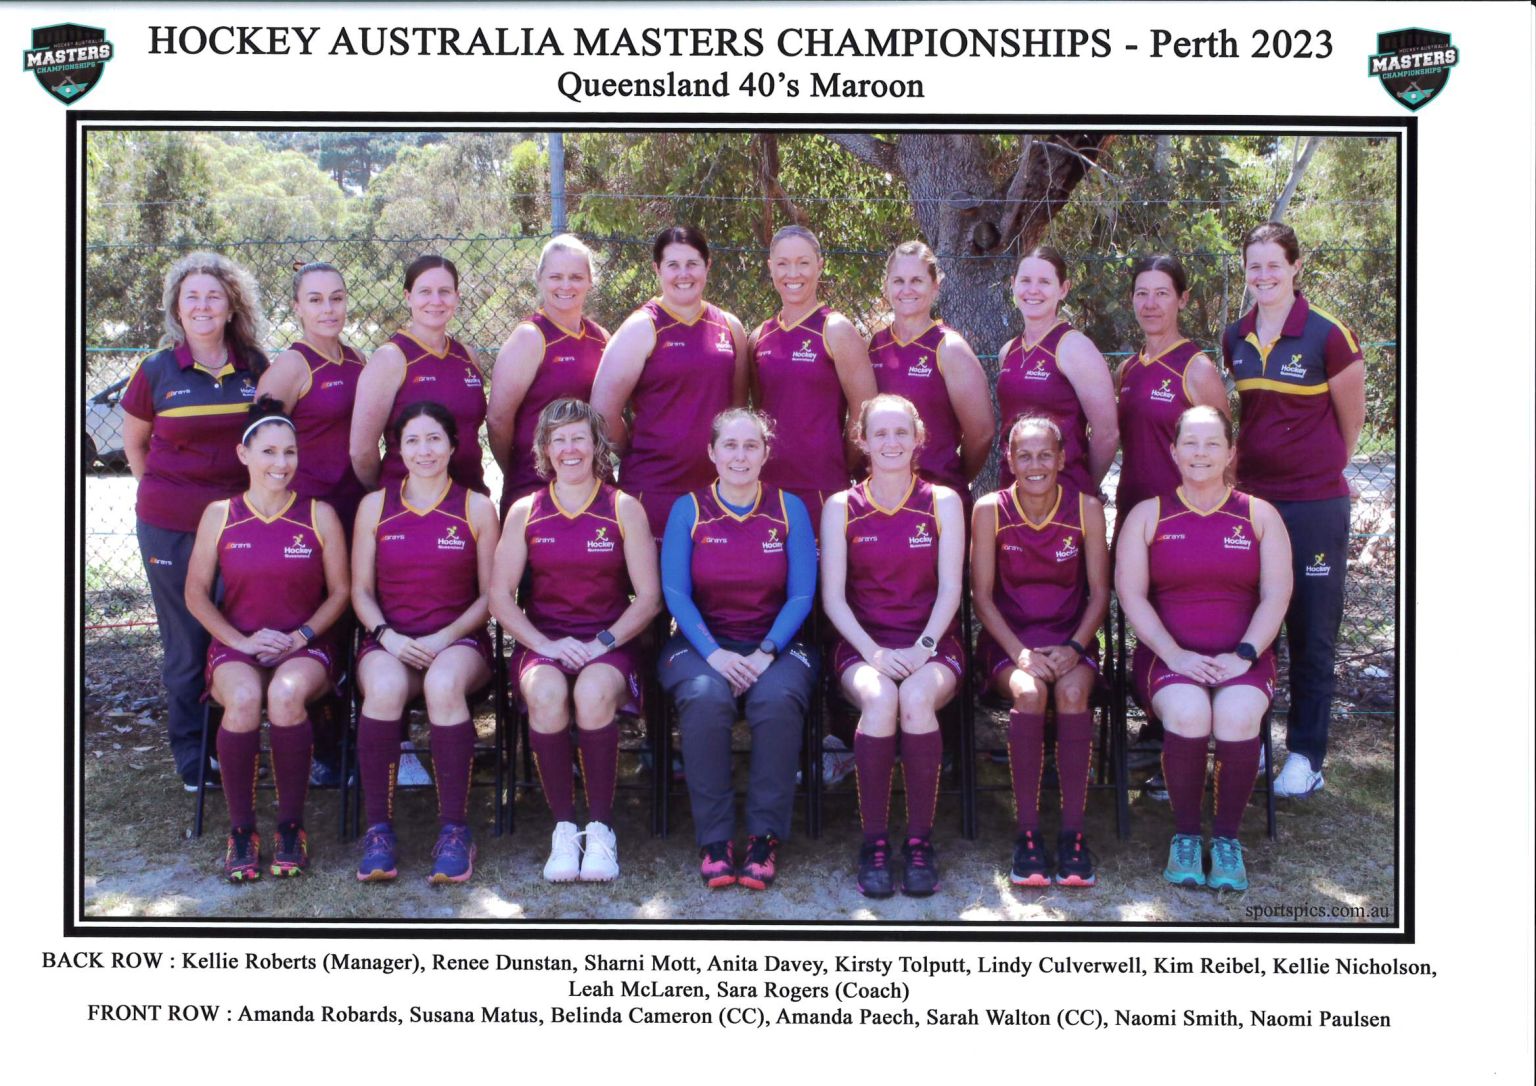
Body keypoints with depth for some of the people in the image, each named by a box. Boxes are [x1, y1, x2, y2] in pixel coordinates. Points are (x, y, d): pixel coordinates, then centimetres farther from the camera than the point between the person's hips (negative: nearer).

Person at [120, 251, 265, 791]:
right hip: (171, 527, -1)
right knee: (186, 644, 6)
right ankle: (192, 758, 20)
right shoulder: (157, 371, -3)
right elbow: (134, 444, 11)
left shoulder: (255, 368, 2)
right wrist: (164, 493, 8)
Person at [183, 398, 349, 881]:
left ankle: (291, 826, -20)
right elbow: (196, 594, 6)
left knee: (286, 693, -36)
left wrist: (300, 636, -10)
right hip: (236, 646, 1)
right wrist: (242, 640, -7)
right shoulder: (219, 515, 7)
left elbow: (340, 591, 5)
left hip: (305, 647, 0)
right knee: (244, 699, -35)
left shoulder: (319, 515, 5)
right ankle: (241, 829, -18)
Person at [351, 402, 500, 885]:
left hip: (459, 638, -1)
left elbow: (490, 594, 5)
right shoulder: (375, 506, 11)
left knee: (444, 685, -37)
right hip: (390, 639, 1)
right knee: (385, 688, -36)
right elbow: (361, 591, 11)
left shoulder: (477, 508, 7)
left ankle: (454, 830, -29)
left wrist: (446, 637, -10)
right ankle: (378, 829, -26)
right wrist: (387, 636, -8)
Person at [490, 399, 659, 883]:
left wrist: (603, 643, -12)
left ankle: (600, 827, -20)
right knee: (546, 694, -34)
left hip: (610, 643, -1)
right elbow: (500, 596, 4)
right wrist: (544, 644, -11)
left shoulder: (624, 508, 5)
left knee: (593, 693, -36)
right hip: (543, 640, 1)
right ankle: (564, 828, -21)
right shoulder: (525, 511, 9)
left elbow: (648, 597, 1)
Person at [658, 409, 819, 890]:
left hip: (775, 643, 0)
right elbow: (676, 592, -3)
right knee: (704, 696, -34)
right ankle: (714, 838, -23)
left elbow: (801, 594, 0)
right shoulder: (688, 510, 4)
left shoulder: (789, 509, 5)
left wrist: (765, 654, -16)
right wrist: (714, 654, -18)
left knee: (778, 698, -33)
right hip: (702, 642, 0)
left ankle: (765, 836, -22)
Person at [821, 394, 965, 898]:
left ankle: (919, 839, -22)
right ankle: (874, 842, -23)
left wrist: (923, 648, -15)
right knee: (879, 699, -35)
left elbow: (950, 589, 1)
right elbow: (833, 596, 0)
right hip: (862, 644, 0)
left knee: (917, 698, -34)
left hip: (931, 643, 0)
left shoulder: (943, 502, 8)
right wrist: (874, 652, -14)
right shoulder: (841, 507, 6)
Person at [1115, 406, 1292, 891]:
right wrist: (1174, 654, -14)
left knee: (1237, 716, -33)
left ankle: (1227, 837, -14)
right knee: (1187, 711, -34)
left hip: (1242, 657, 1)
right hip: (1168, 656, 0)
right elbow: (1131, 595, 0)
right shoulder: (1148, 515, 10)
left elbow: (1276, 596, 3)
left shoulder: (1260, 515, 12)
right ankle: (1185, 835, -14)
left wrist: (1243, 655, -12)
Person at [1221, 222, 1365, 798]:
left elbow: (1350, 420, 2)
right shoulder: (1236, 338, 4)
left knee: (1311, 632, 4)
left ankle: (1306, 755, 13)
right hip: (1250, 495, 5)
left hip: (1314, 502, -5)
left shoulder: (1327, 334, -11)